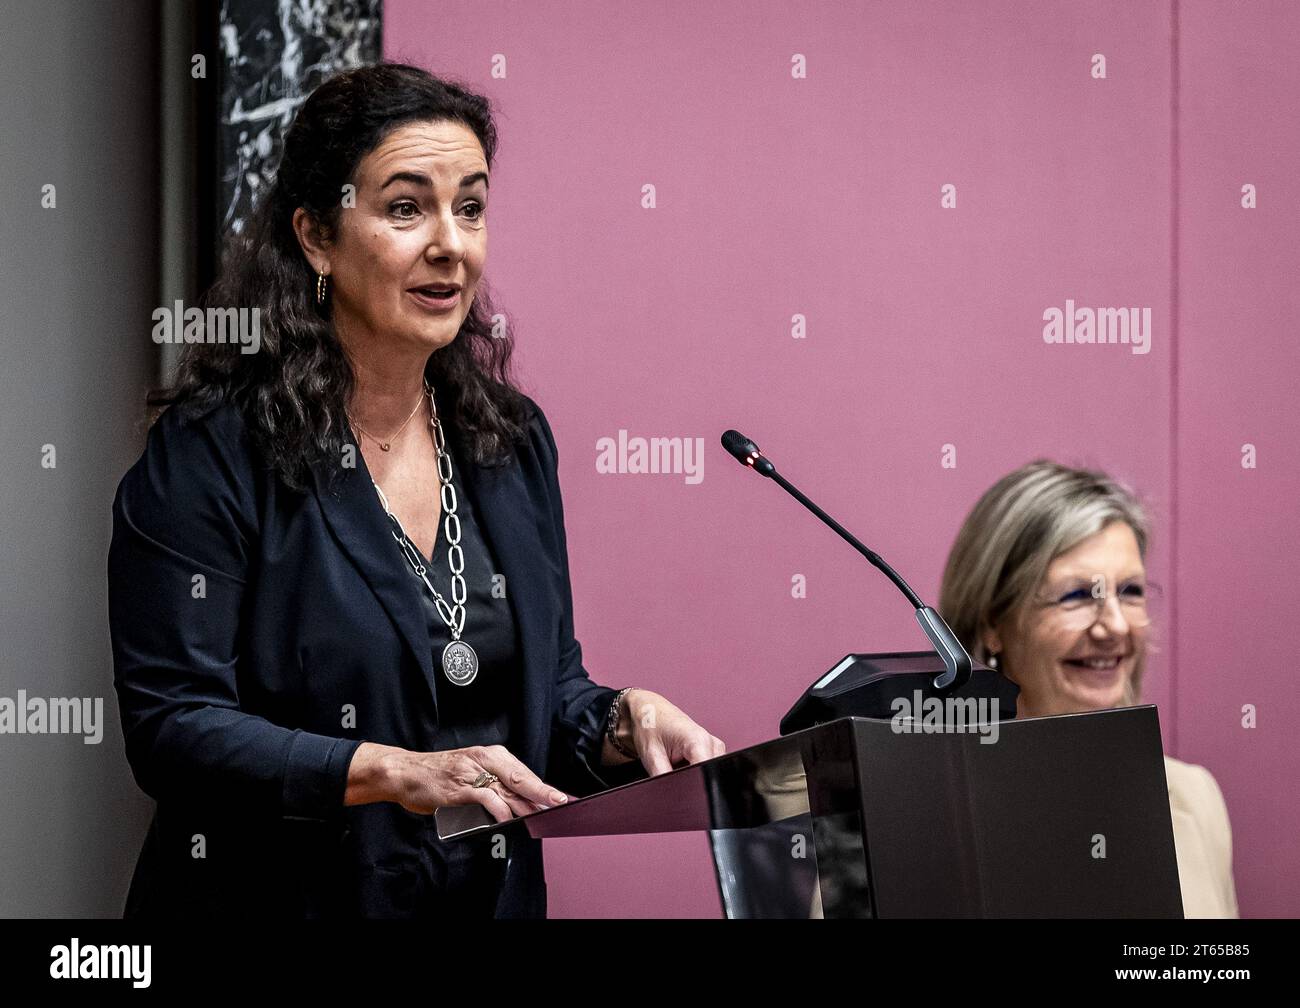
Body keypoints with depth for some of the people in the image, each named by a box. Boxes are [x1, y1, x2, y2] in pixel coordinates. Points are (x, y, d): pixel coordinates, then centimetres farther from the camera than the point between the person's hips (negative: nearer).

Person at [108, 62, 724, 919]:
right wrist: (391, 774, -21)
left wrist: (623, 722, -4)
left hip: (494, 896, 5)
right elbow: (170, 727, -13)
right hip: (286, 897, -5)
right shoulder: (211, 452, -7)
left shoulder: (513, 440, 10)